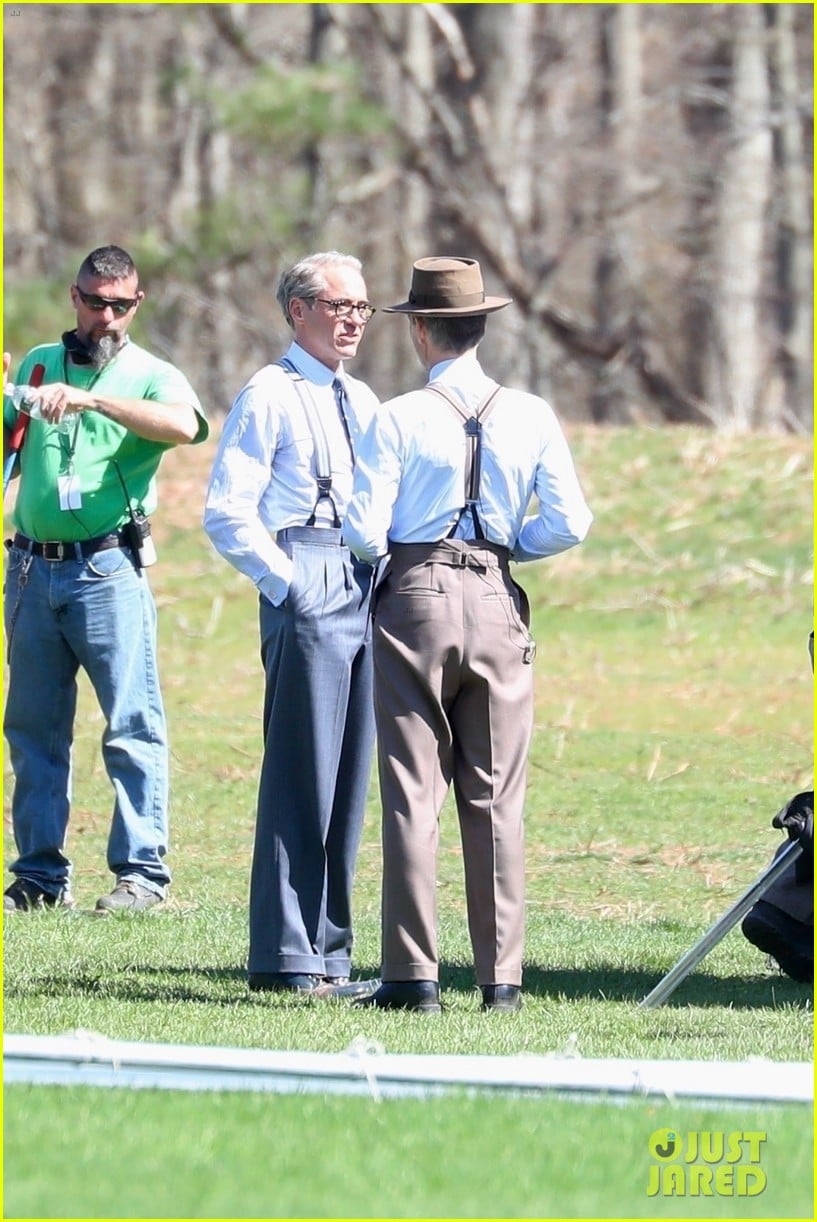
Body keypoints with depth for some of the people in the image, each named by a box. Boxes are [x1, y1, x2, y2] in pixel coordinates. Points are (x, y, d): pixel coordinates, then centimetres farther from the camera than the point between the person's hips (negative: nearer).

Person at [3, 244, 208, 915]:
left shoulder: (152, 376, 1)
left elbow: (184, 425, -21)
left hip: (109, 568, -5)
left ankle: (142, 873, -5)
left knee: (132, 726, -7)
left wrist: (91, 399, -29)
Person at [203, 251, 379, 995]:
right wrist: (288, 584, -14)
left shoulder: (362, 402, 20)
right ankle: (286, 959, -8)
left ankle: (327, 953, 12)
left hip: (366, 595, 7)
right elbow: (227, 515, -8)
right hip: (307, 592, -7)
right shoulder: (269, 396, -2)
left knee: (349, 779, 7)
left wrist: (384, 579, 11)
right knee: (302, 775, -9)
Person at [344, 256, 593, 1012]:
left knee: (412, 792, 0)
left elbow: (364, 533, -9)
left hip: (414, 600, -2)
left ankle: (412, 975, -3)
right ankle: (501, 977, 4)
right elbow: (569, 523, -2)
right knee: (496, 797, 6)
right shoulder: (529, 417, 2)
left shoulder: (399, 419, -6)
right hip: (498, 603, 2)